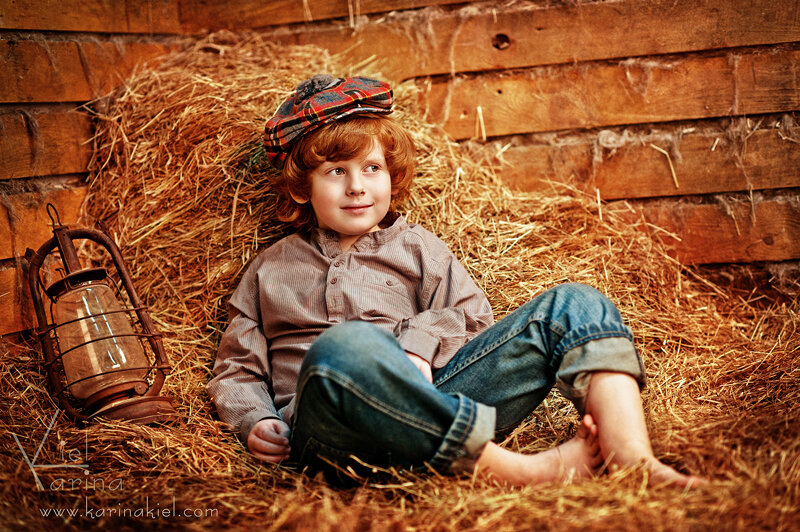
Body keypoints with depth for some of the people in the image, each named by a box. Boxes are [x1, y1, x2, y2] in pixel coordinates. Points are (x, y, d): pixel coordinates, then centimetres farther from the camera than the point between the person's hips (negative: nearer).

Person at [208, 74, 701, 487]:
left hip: (435, 401, 3)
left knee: (575, 305, -12)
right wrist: (255, 421, 0)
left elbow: (472, 317, 14)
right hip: (330, 427, -2)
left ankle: (634, 460, -36)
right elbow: (236, 368, 22)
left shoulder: (416, 246, 26)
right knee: (341, 349, -42)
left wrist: (420, 340, -8)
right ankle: (524, 469, -41)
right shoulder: (270, 270, 25)